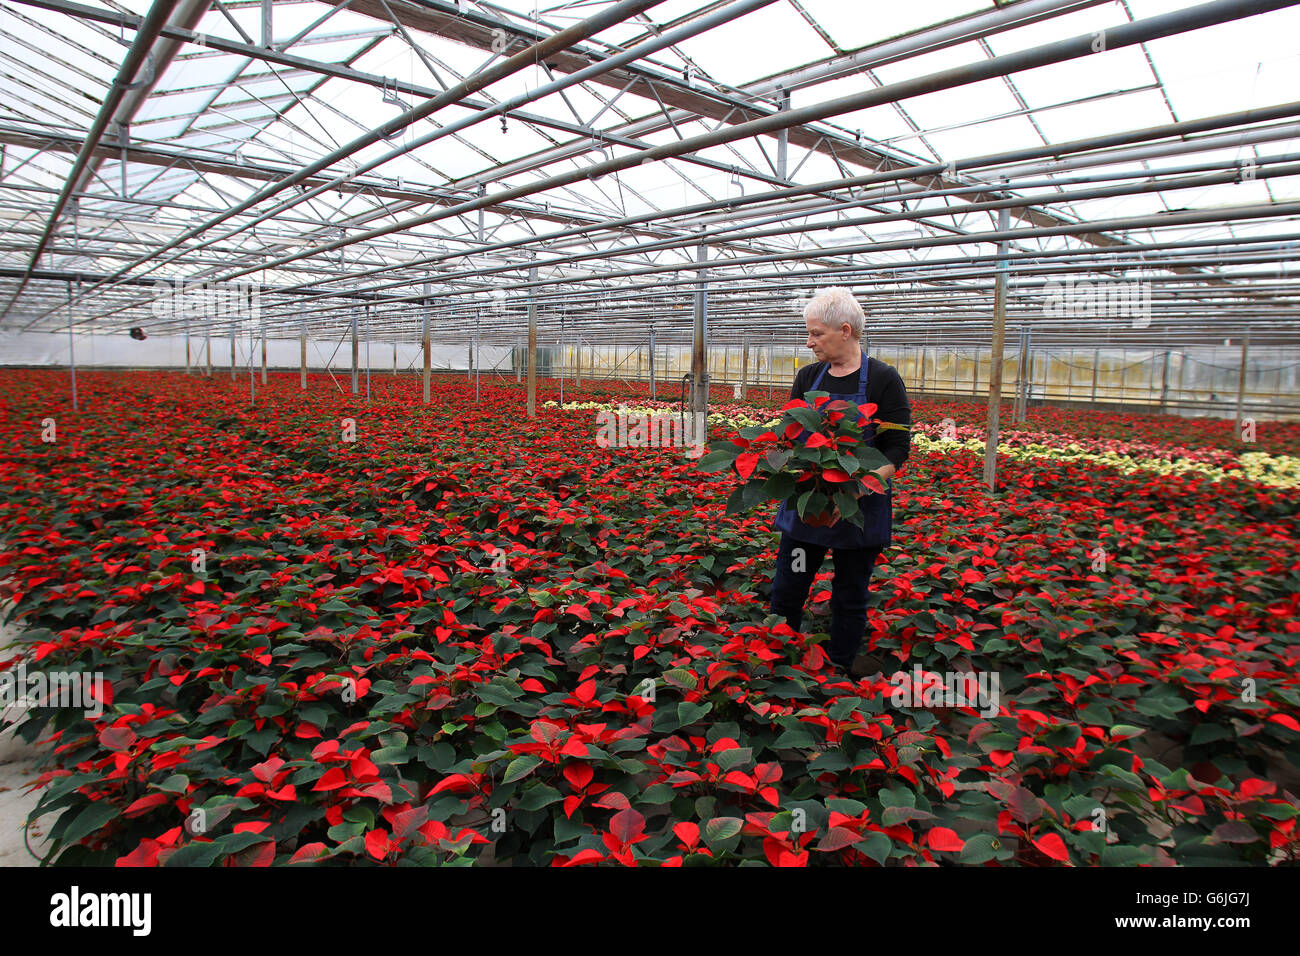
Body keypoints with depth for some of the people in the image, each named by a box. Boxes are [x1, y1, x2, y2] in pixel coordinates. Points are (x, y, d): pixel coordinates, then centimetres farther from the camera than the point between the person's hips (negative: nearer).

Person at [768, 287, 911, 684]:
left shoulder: (883, 380, -7)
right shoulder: (808, 377, 7)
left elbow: (898, 448, -9)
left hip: (861, 508, -4)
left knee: (850, 597, 10)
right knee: (786, 588, 7)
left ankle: (839, 676, 27)